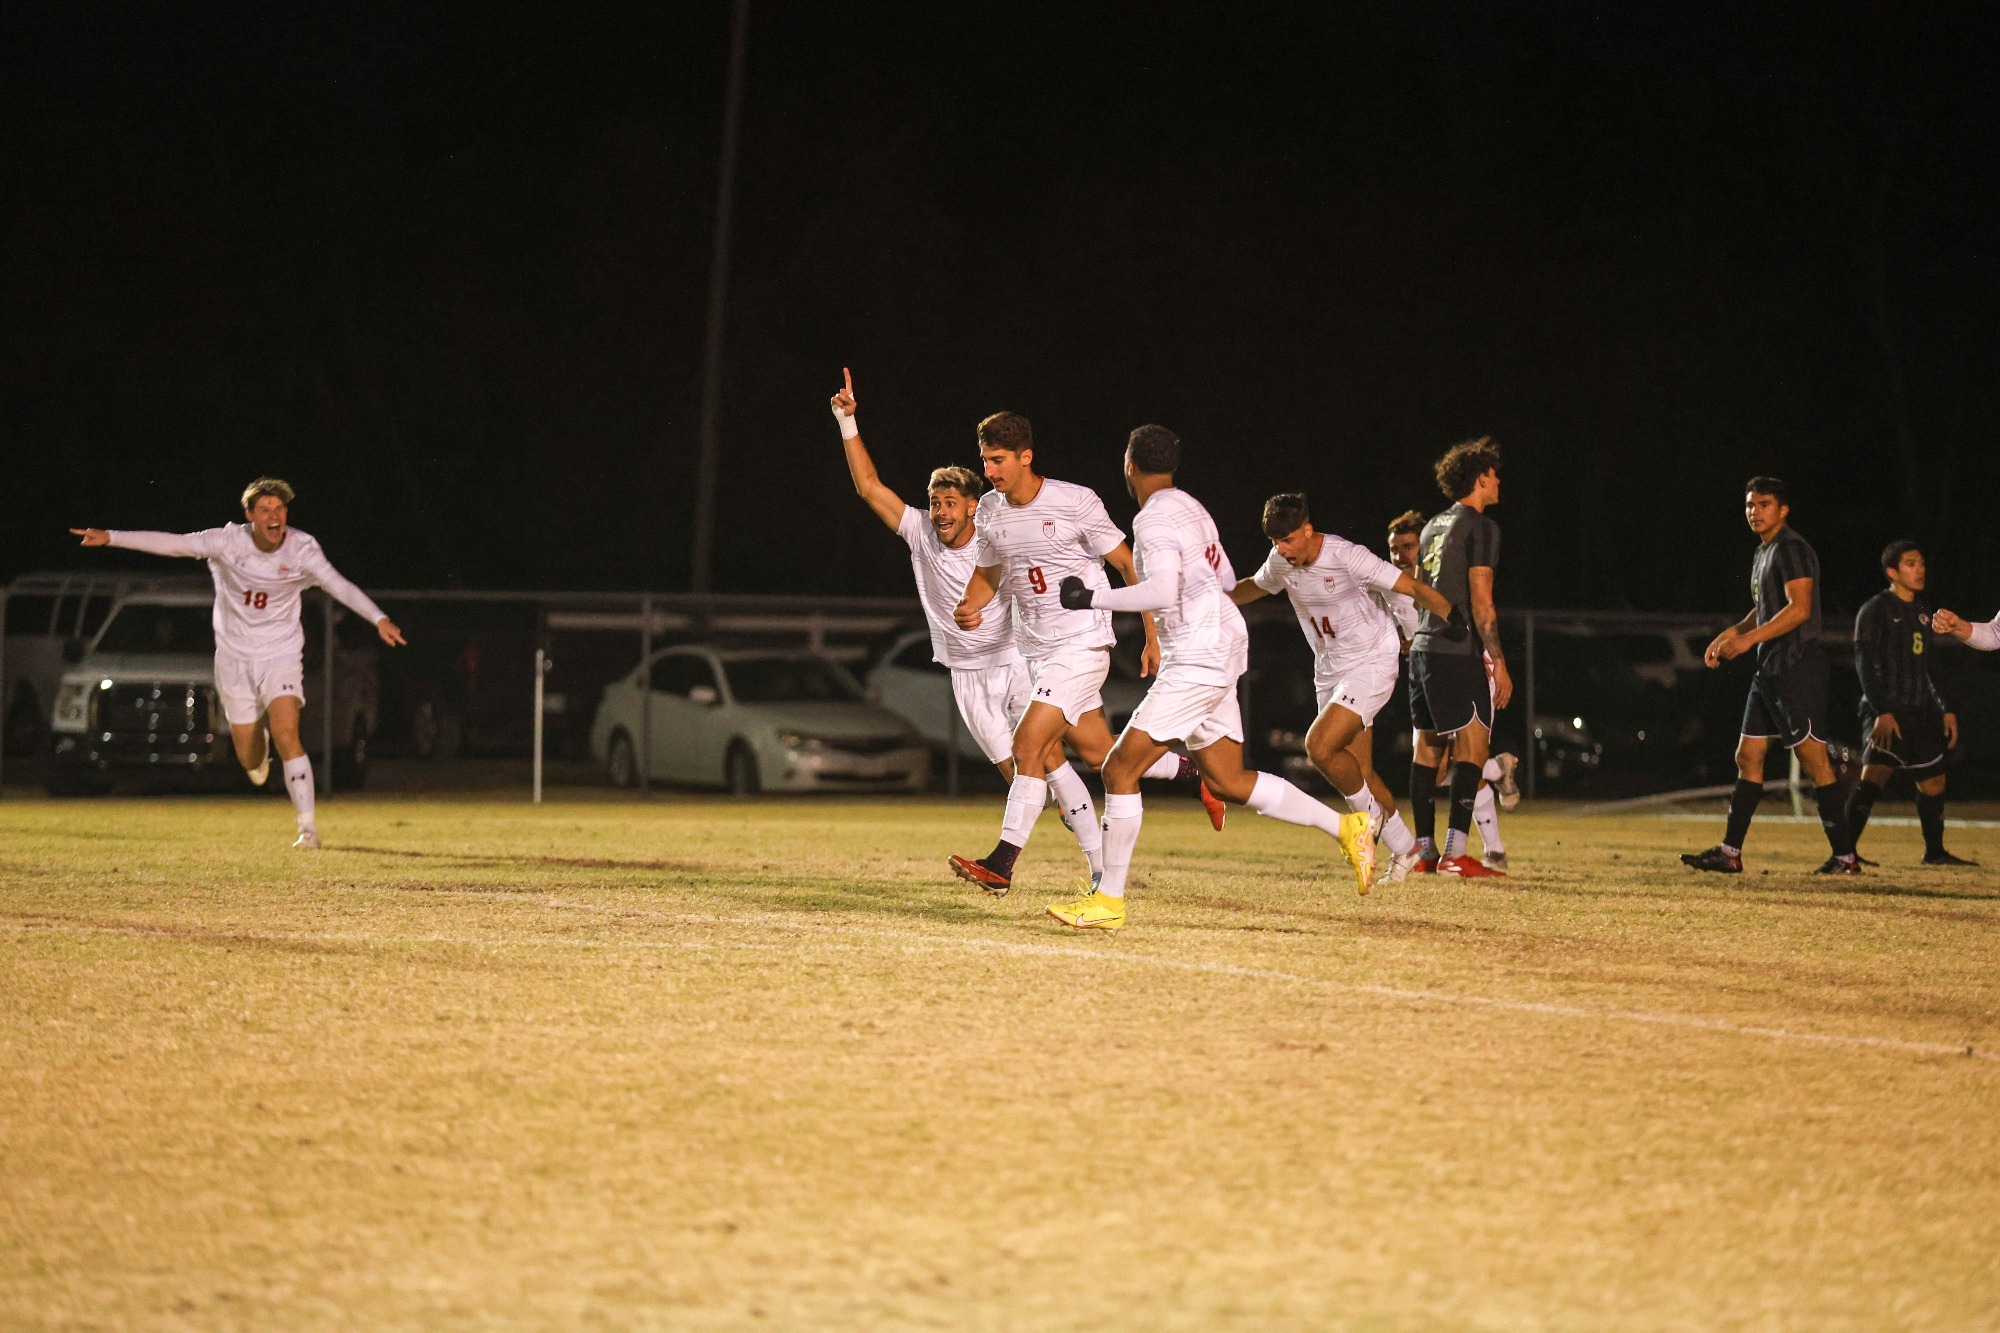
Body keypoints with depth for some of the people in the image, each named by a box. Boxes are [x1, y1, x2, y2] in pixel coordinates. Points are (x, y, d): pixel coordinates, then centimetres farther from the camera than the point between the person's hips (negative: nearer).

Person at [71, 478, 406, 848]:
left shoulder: (302, 550, -13)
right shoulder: (229, 542, -13)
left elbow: (341, 586, -22)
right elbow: (170, 543, -15)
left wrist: (379, 618, -37)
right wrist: (111, 538, -21)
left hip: (281, 655, -1)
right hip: (235, 658, 2)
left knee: (286, 735, -23)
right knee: (250, 761, 5)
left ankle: (308, 827, -17)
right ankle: (260, 738, 46)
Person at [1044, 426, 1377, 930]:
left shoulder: (1155, 519, -13)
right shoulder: (1191, 508, 15)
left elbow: (1162, 593, -25)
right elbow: (1226, 579, 24)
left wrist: (1094, 599, -18)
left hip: (1198, 658, -10)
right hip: (1220, 649, 10)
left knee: (1120, 769, -9)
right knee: (1228, 782, 14)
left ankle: (1108, 899, -8)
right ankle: (1347, 827, 13)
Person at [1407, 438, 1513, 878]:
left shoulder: (1432, 528, 18)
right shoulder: (1480, 527, -8)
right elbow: (1480, 601, -14)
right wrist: (1498, 661, -11)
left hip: (1422, 649, 9)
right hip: (1457, 652, -9)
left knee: (1426, 750, 9)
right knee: (1471, 749, -8)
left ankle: (1425, 851, 11)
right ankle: (1455, 853, -15)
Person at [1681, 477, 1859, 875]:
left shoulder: (1791, 549, -12)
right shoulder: (1762, 554, 19)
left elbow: (1799, 608, -22)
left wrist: (1750, 638, -25)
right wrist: (1731, 634, 16)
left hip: (1796, 667, -10)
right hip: (1770, 670, 10)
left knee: (1813, 760, -9)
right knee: (1748, 757, 9)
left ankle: (1845, 857, -6)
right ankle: (1730, 853, 12)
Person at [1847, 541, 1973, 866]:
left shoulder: (1922, 613, 18)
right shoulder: (1875, 610, -7)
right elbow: (1865, 664, -14)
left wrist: (1944, 709, 19)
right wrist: (1881, 712, -24)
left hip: (1919, 713, 8)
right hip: (1885, 713, -8)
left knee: (1933, 781, 16)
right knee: (1875, 775, -24)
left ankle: (1934, 851, 33)